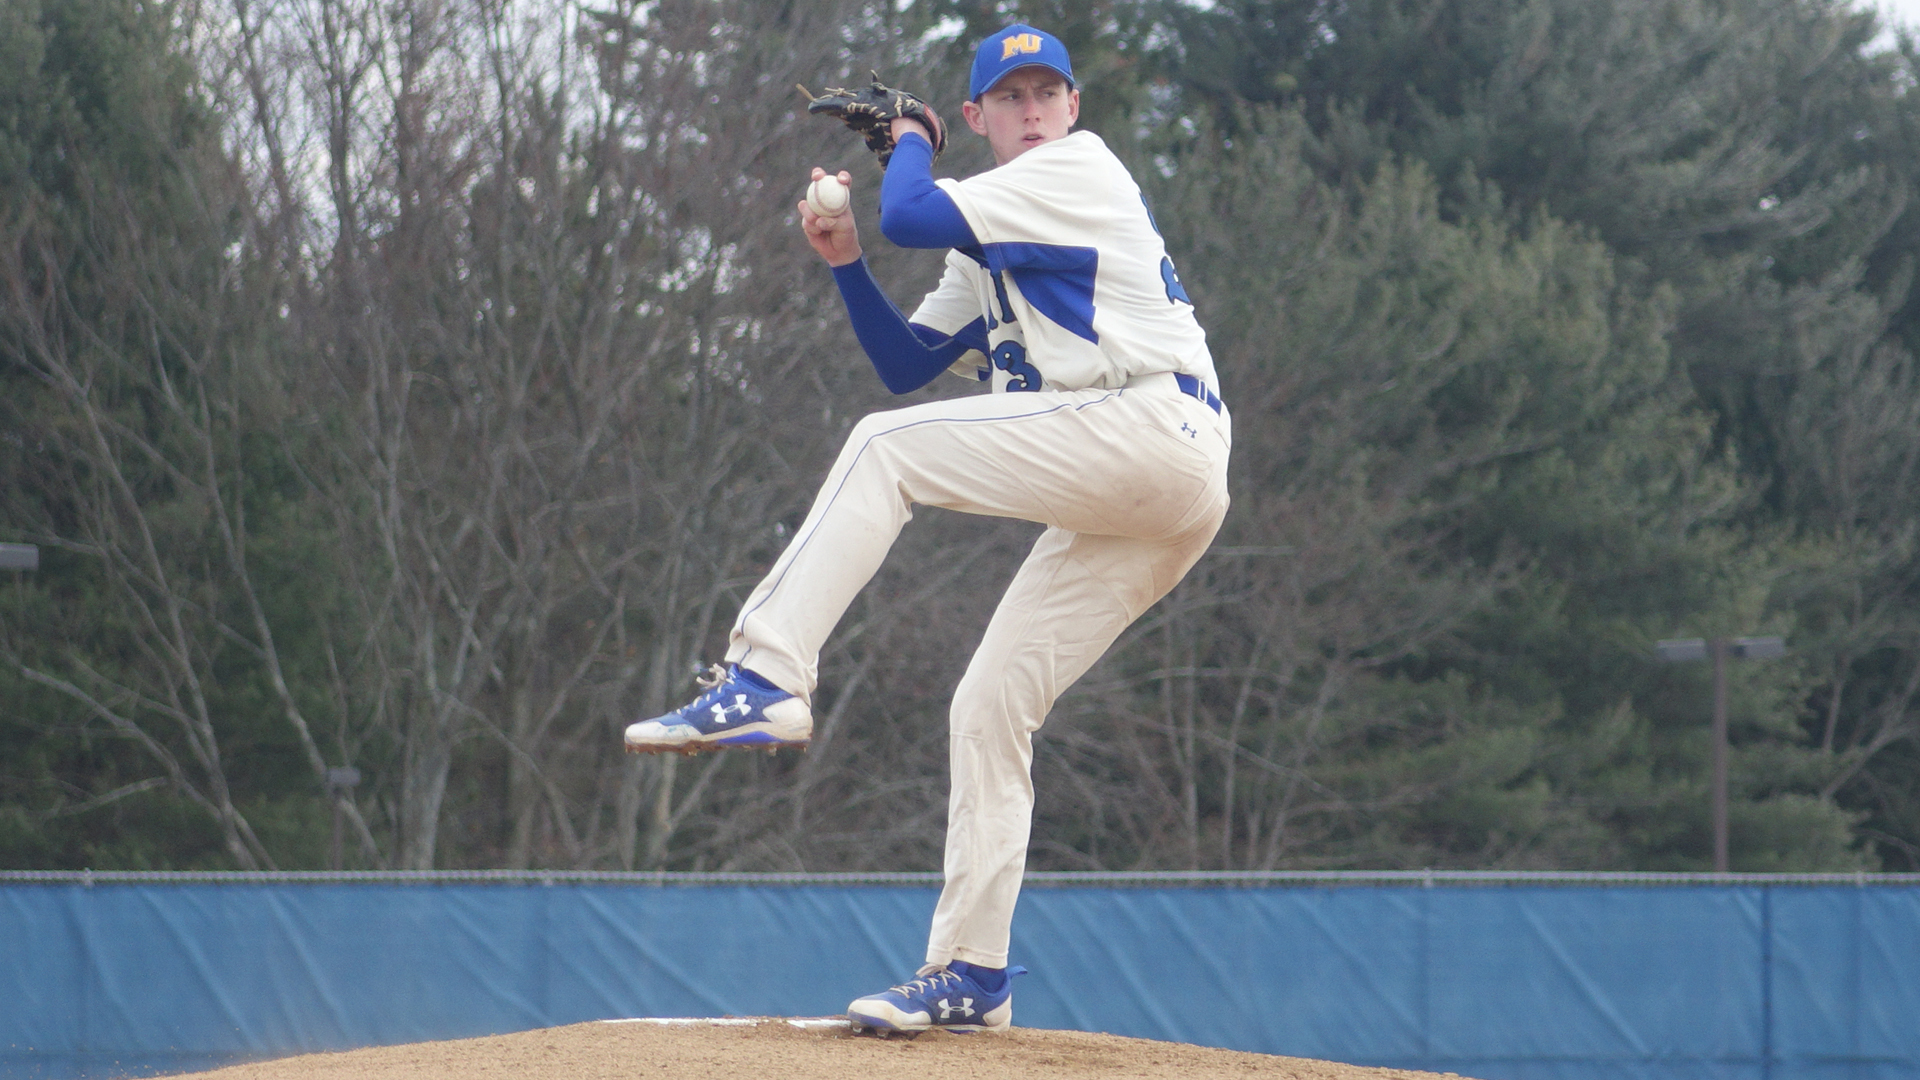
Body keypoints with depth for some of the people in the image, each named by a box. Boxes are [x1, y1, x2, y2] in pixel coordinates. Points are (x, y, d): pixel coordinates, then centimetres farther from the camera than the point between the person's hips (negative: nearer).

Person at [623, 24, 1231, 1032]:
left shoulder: (1081, 169, 1)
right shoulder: (991, 248, 29)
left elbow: (911, 215, -8)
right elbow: (905, 362, 27)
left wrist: (909, 142, 13)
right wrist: (846, 263, 13)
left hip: (1152, 428, -9)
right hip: (1128, 499, 9)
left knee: (885, 448, -16)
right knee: (989, 705, 6)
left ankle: (767, 676, -25)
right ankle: (968, 973, 7)